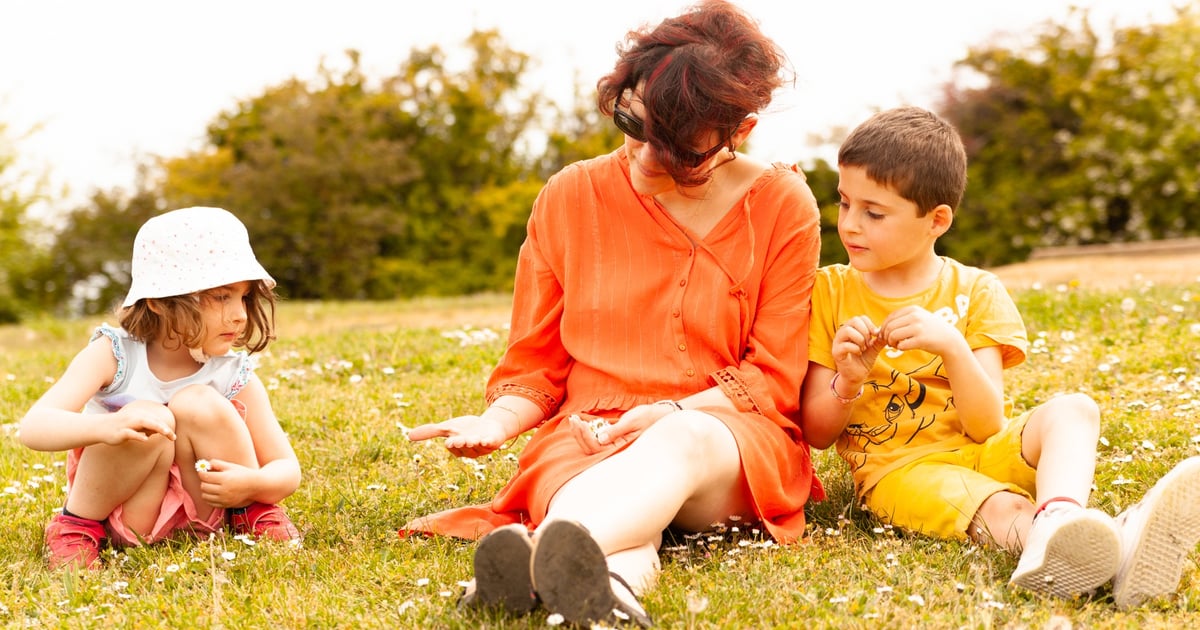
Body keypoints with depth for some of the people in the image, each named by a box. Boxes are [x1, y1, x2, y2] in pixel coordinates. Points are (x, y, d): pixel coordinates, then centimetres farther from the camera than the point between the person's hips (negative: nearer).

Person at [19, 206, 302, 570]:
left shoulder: (236, 377, -10)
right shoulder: (113, 355, -15)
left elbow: (287, 470, -6)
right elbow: (33, 428, -27)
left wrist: (251, 483, -32)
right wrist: (104, 426, -49)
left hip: (201, 510, 1)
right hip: (119, 511, -1)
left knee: (201, 405, -25)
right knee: (148, 421, -32)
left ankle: (251, 512, -5)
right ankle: (78, 525, -9)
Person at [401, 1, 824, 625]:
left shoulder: (784, 206, 2)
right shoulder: (570, 198, 7)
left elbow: (772, 379, 2)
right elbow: (534, 365, 12)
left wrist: (666, 415, -15)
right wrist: (494, 423, -10)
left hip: (732, 439, -1)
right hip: (587, 436, 2)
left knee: (685, 441, -41)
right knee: (626, 532, -38)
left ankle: (535, 557, -70)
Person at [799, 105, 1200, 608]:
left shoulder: (974, 293, 4)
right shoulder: (830, 292, 5)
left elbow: (988, 426, -7)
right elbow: (816, 433, 3)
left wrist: (953, 347, -23)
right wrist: (849, 381, -18)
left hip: (982, 452, 2)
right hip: (899, 466, -2)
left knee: (1072, 411, -28)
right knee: (1001, 509, -35)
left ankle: (1057, 522, -59)